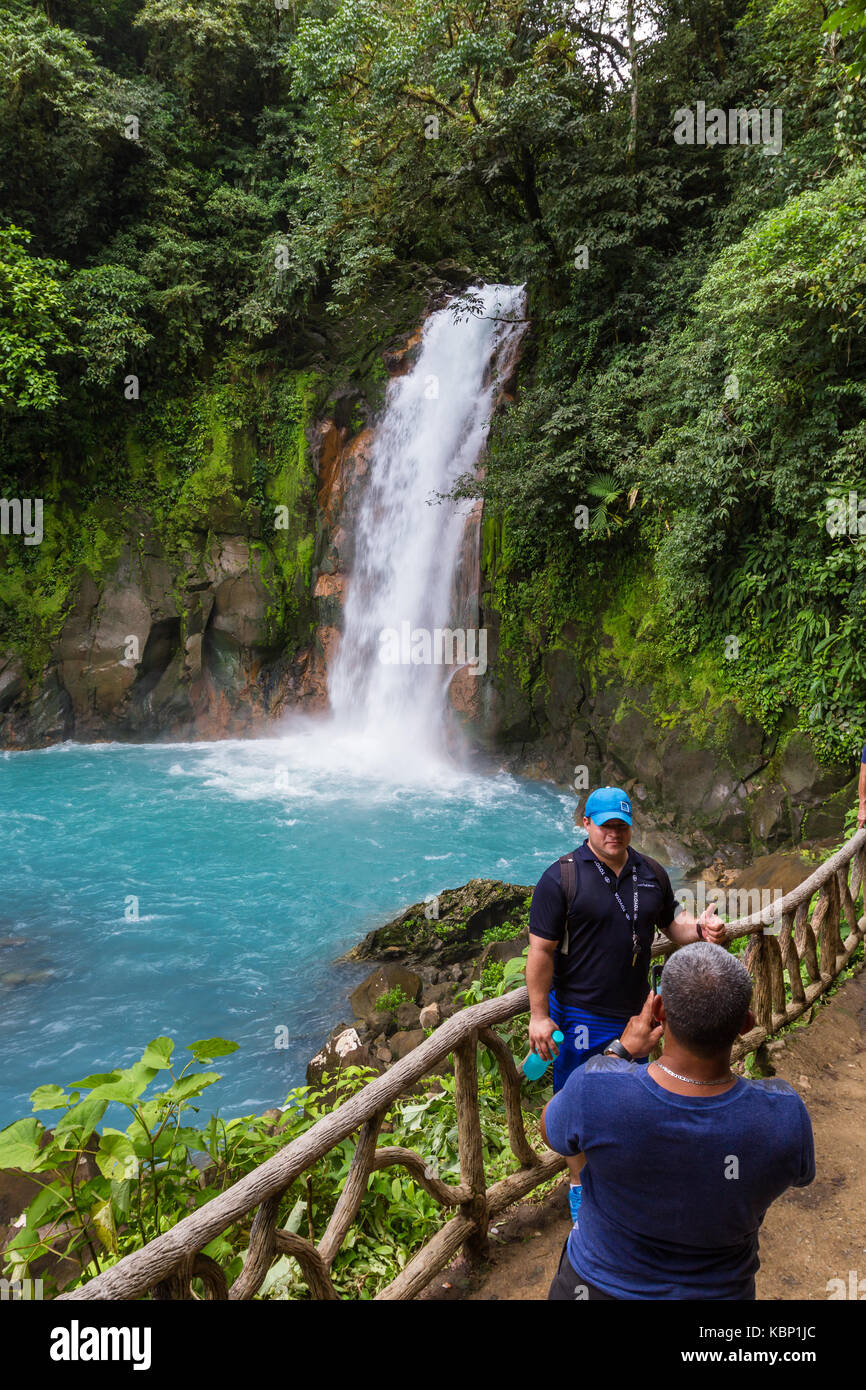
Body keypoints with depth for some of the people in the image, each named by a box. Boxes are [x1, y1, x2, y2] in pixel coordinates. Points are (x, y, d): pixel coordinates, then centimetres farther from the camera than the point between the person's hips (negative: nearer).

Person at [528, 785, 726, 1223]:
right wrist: (539, 1015, -14)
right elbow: (541, 950, -14)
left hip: (634, 1009, 5)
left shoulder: (651, 874, 2)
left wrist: (700, 928, -10)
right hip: (580, 1013, -5)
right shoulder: (560, 878, -15)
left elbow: (671, 923, 14)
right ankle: (579, 1182, 31)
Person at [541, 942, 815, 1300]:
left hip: (603, 1284, -1)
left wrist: (621, 1052, -1)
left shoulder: (596, 1091, -34)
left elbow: (552, 1130, -9)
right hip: (715, 1290, 1)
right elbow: (799, 1173, -4)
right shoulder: (784, 1116, -30)